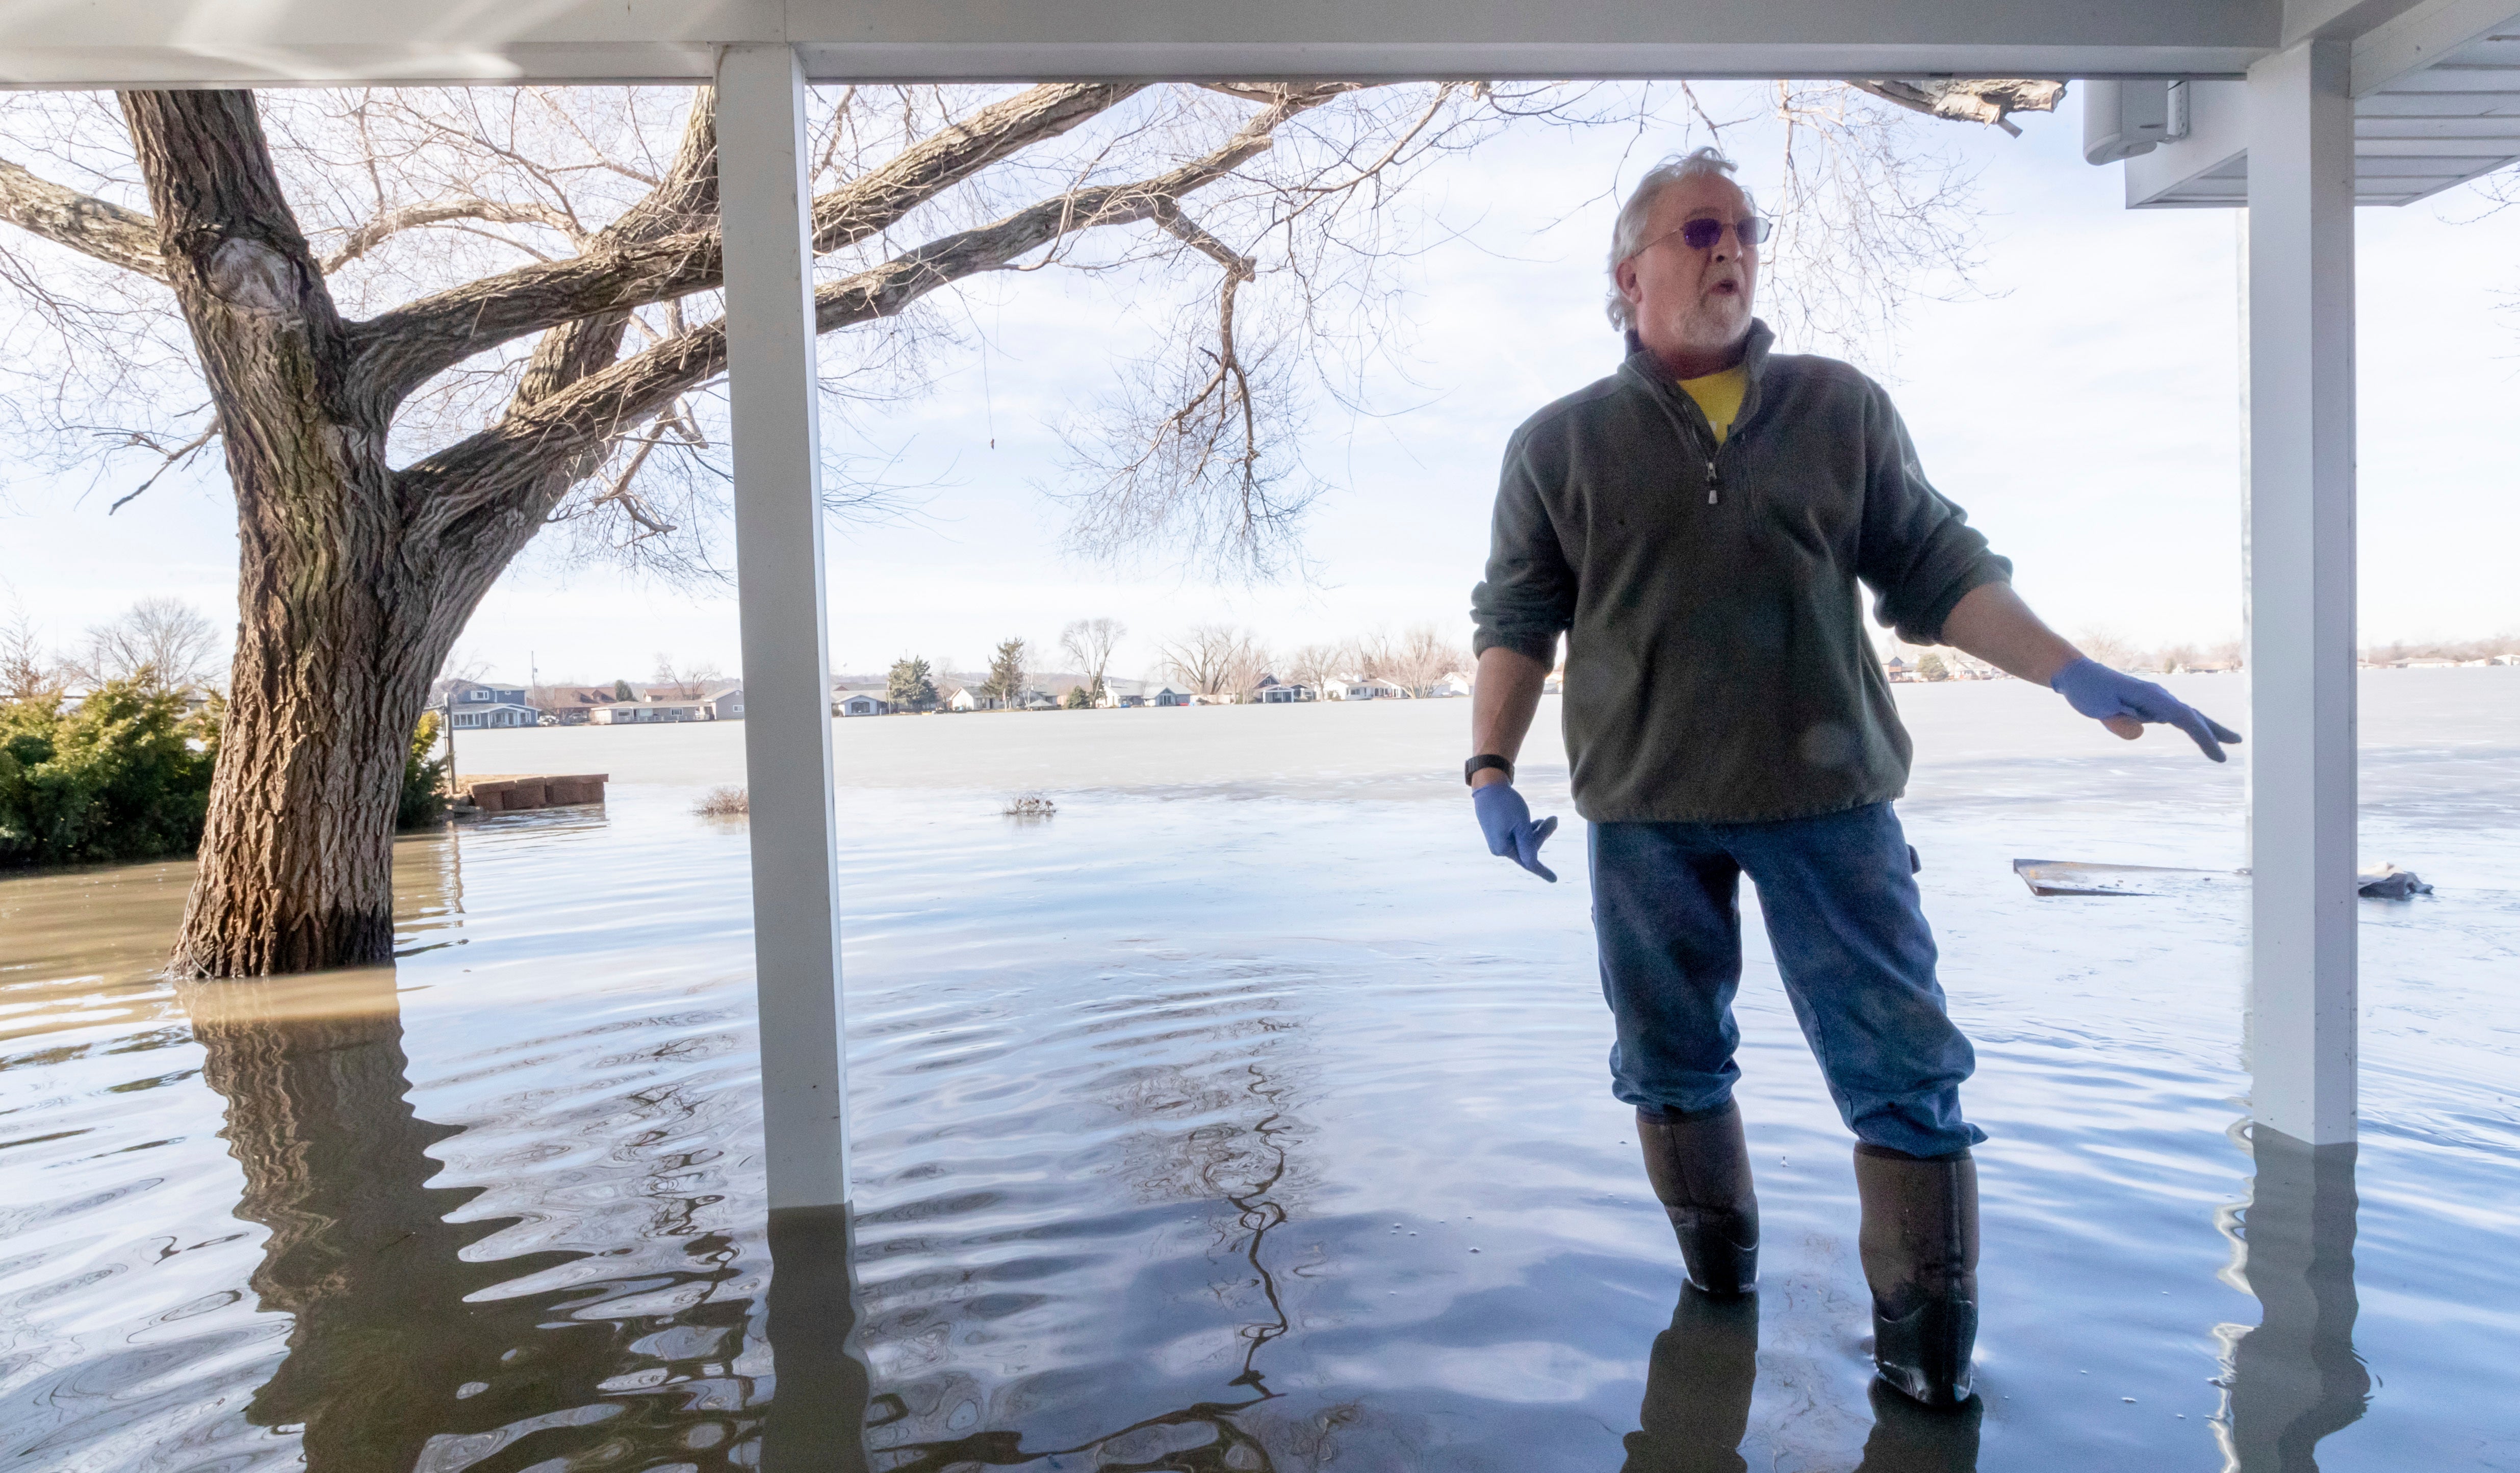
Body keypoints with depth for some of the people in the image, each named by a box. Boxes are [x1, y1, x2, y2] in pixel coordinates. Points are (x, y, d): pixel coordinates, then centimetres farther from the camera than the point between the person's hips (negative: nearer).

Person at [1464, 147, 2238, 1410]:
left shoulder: (1841, 407, 9)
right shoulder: (1560, 442, 6)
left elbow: (1934, 568, 10)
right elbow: (1515, 617, 5)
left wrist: (2075, 673, -1)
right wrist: (1491, 767, -4)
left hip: (1829, 795, 1)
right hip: (1645, 809, 0)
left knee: (1905, 1078, 1)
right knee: (1670, 1068, 12)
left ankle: (1929, 1359, 17)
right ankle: (1720, 1290, 33)